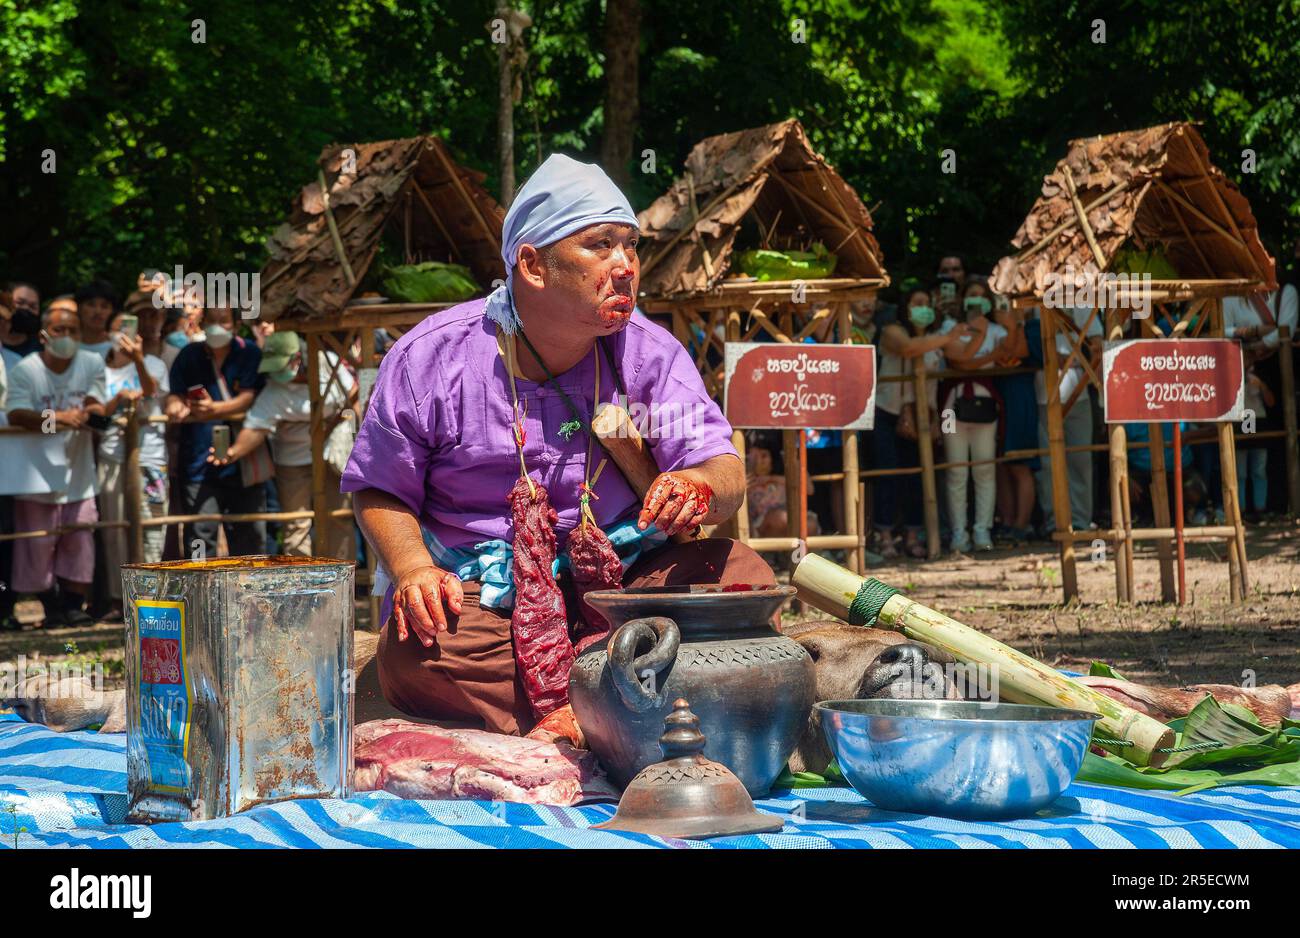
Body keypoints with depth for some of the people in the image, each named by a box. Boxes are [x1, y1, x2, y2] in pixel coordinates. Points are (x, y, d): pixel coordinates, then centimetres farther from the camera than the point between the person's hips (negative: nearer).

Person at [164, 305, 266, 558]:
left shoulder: (249, 354, 2)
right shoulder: (189, 356, 7)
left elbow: (248, 398, -9)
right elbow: (174, 397, 1)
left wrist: (214, 409, -23)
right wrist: (176, 408, -22)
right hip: (198, 459, 0)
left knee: (250, 532, 5)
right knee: (202, 532, -5)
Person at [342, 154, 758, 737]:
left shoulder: (649, 352, 0)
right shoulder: (430, 359, -5)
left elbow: (726, 472, -6)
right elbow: (379, 490, 3)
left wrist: (700, 488, -32)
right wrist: (413, 569, -19)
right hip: (476, 593, -2)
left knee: (739, 575, -25)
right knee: (411, 657, -35)